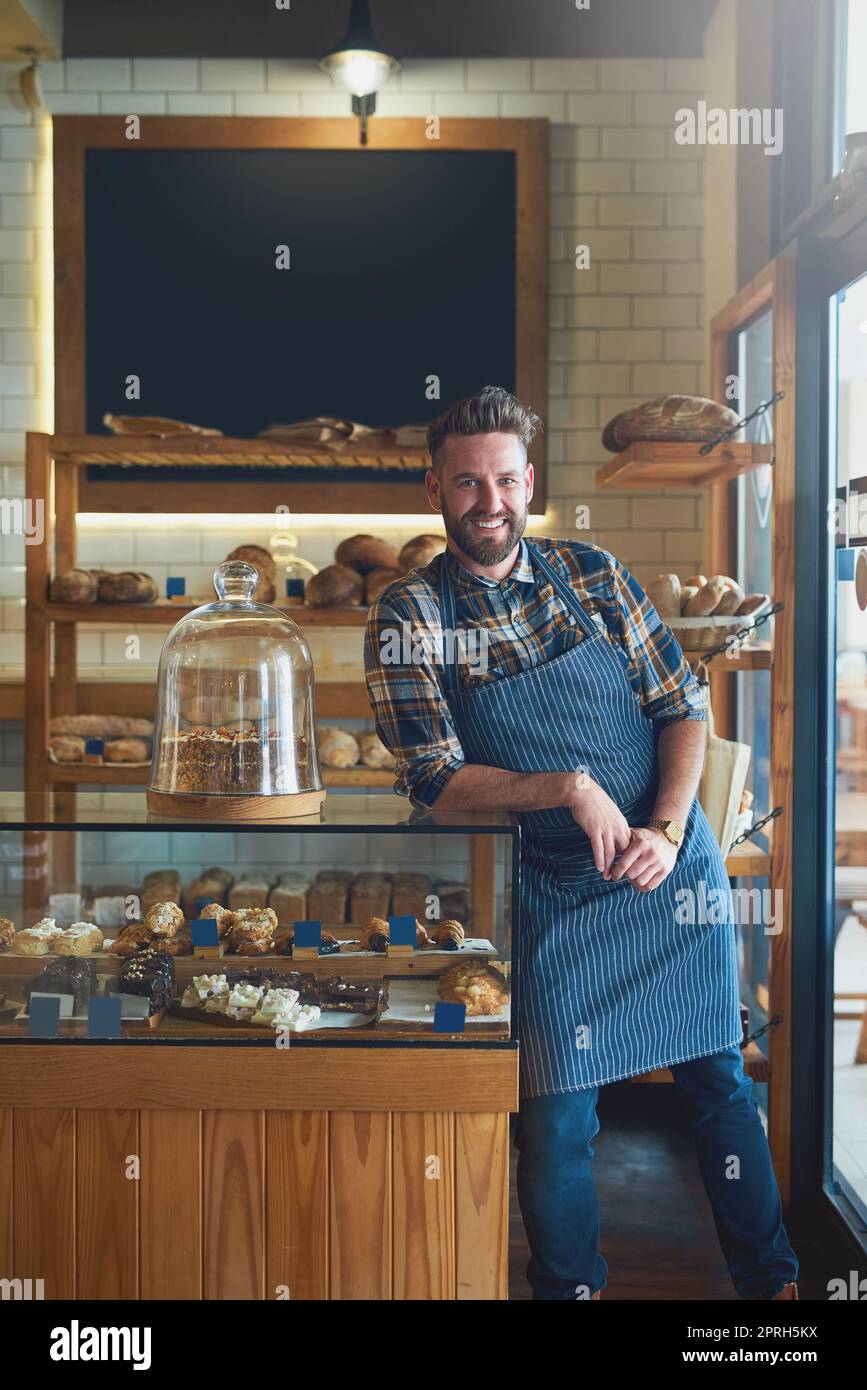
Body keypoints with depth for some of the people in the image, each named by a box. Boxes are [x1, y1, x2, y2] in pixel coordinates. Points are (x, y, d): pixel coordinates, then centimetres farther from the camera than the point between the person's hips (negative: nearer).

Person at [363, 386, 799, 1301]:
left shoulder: (592, 574, 2)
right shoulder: (409, 618, -6)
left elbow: (682, 708, 3)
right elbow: (434, 780, -10)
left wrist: (665, 830, -12)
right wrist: (571, 788, -22)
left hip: (675, 870, 3)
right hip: (558, 897, -2)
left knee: (719, 1081, 12)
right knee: (557, 1113, 5)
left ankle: (770, 1280, 31)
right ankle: (569, 1285, 30)